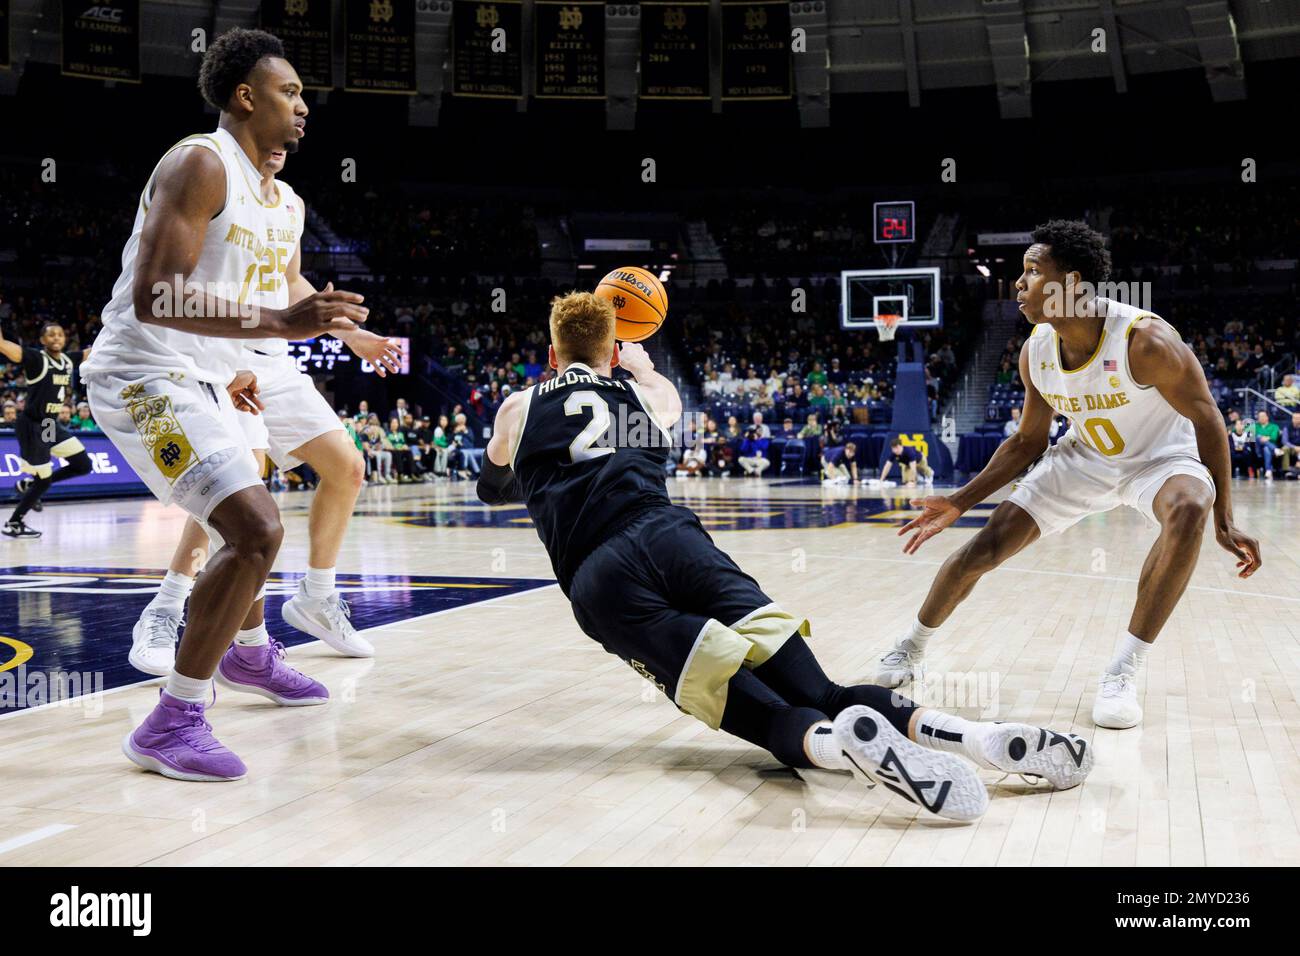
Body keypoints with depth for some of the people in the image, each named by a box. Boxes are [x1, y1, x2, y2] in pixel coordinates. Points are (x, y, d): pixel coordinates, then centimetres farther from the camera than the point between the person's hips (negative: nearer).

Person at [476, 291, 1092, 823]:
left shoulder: (518, 409, 24)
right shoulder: (645, 395, 27)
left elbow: (491, 490, 43)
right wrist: (638, 363, 71)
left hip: (601, 582, -2)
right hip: (673, 537, 2)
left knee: (768, 717, -10)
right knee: (818, 695, -5)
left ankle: (841, 742, -44)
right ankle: (981, 736, -28)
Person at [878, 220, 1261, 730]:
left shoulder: (1146, 340, -31)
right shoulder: (1035, 351, -14)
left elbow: (1206, 419, -20)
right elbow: (1028, 442, 1)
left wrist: (1224, 520, -23)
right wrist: (960, 502, -3)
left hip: (1160, 457, -4)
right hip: (1084, 457, 4)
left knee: (1189, 509, -39)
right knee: (981, 549, -6)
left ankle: (1123, 671, -27)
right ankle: (911, 645, 21)